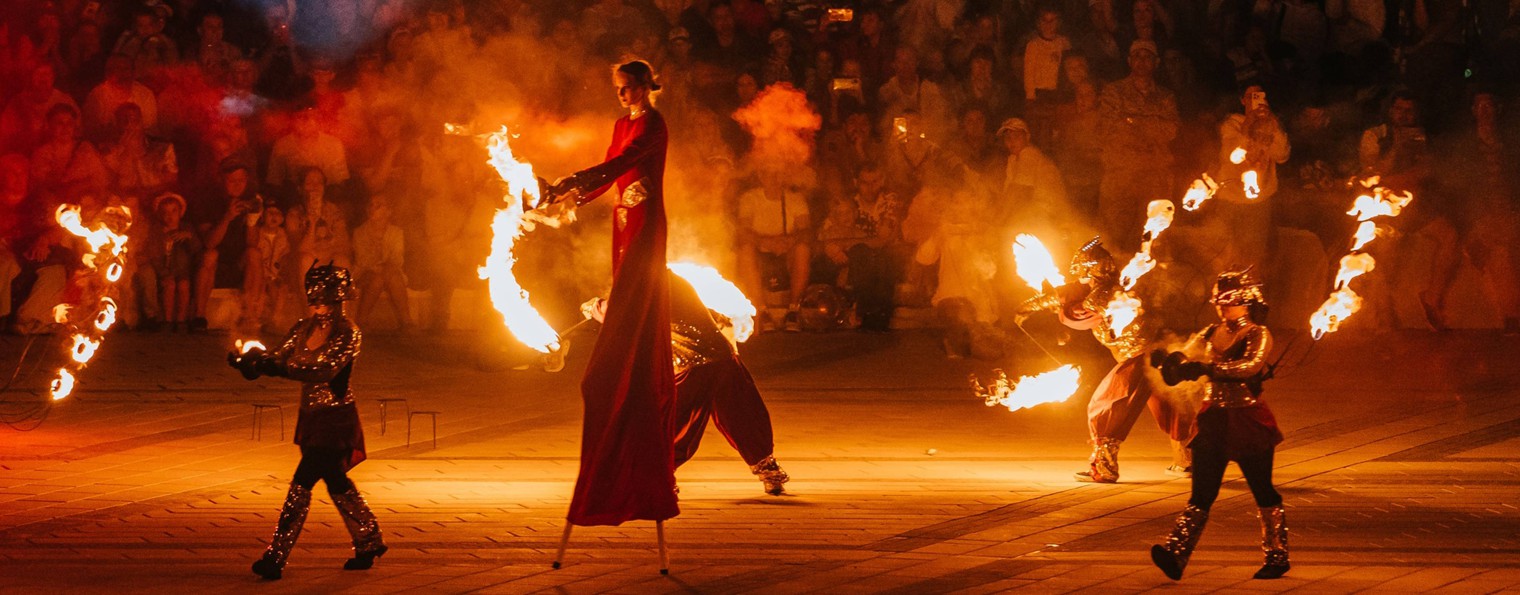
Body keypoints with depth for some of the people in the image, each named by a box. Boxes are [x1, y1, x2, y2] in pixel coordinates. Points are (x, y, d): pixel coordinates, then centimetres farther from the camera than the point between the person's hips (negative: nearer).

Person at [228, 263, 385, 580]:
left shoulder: (348, 333, -15)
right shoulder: (305, 328, 6)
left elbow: (326, 371, -27)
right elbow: (278, 357, 1)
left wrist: (278, 369, -35)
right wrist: (248, 361, -20)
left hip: (336, 419, -8)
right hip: (311, 416, 8)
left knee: (302, 484, -12)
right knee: (335, 482, 18)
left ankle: (276, 557, -12)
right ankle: (370, 542, 34)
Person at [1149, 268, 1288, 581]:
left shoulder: (1258, 335, -6)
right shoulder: (1211, 334, 12)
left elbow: (1251, 365, -25)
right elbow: (1185, 358, 2)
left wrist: (1207, 368, -35)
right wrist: (1167, 359, -22)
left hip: (1248, 420, -4)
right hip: (1213, 420, 4)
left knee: (1263, 491, 6)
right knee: (1201, 494, -4)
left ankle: (1278, 557, 19)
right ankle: (1176, 555, -15)